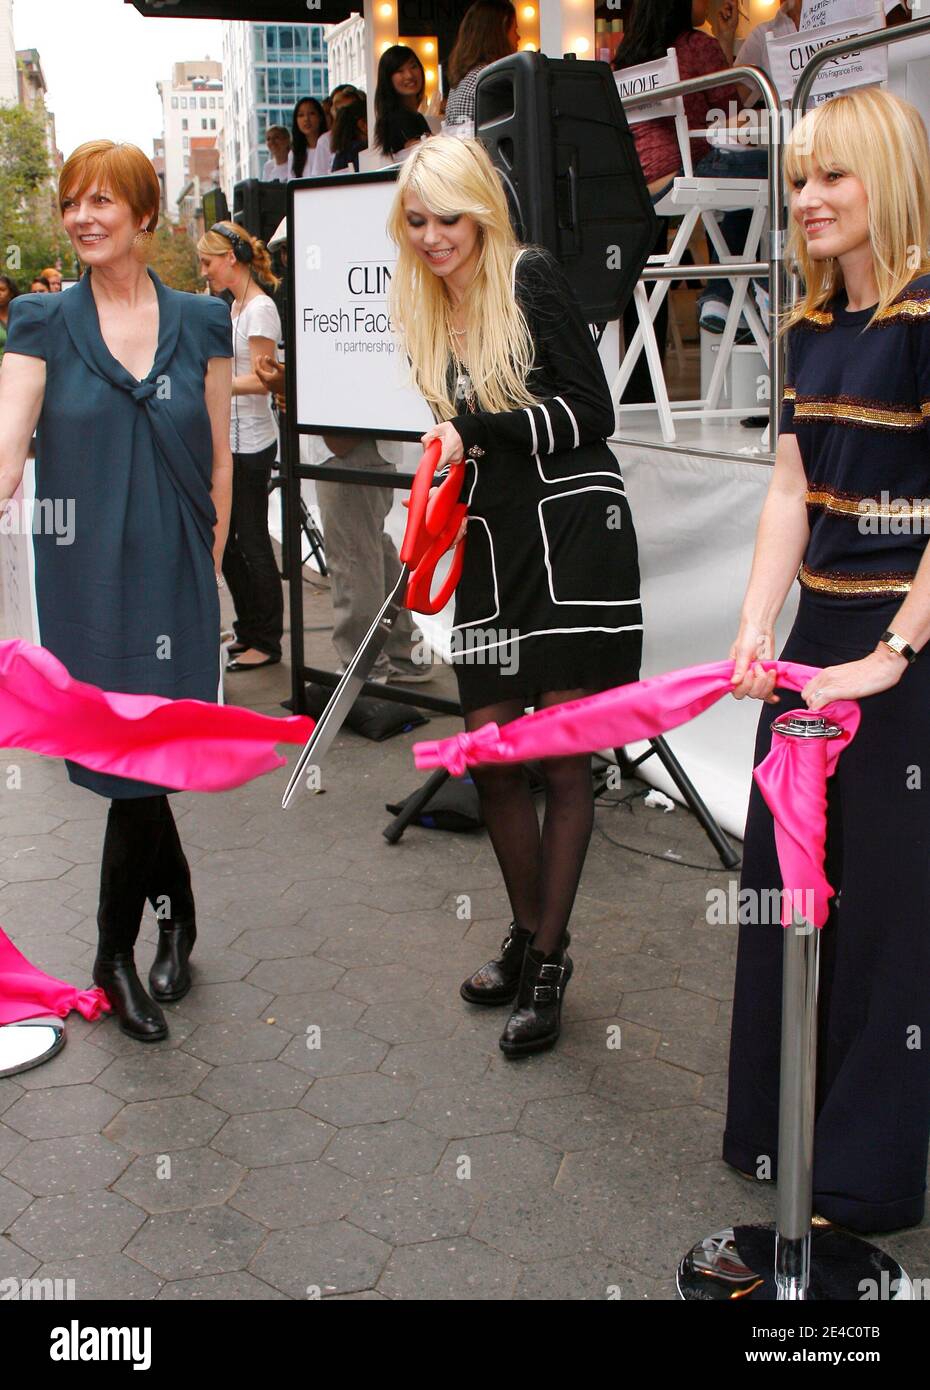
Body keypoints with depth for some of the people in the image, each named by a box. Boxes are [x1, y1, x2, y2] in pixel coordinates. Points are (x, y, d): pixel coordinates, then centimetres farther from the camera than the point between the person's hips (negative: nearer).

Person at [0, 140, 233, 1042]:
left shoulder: (201, 323, 6)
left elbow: (218, 461, 9)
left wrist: (209, 570, 6)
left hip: (175, 576, 0)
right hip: (82, 577, 0)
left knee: (140, 763, 0)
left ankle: (116, 953, 22)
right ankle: (175, 913, 27)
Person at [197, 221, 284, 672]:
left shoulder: (260, 308, -13)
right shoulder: (235, 306, 15)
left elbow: (260, 380, -19)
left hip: (250, 444, -10)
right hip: (227, 439, 10)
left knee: (252, 541, -2)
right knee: (223, 538, 13)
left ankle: (267, 642, 8)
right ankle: (248, 630, 25)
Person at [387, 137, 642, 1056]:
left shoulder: (531, 278, -5)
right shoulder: (427, 315, 13)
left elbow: (590, 411, -11)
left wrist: (476, 428, -17)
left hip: (573, 533, -6)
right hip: (492, 545, 6)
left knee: (563, 758, 0)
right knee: (490, 754, 6)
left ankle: (548, 964, 12)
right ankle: (527, 935, 26)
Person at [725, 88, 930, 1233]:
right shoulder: (812, 327, 10)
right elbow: (790, 488, 5)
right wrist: (756, 626, -7)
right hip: (822, 622, 8)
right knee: (787, 874, 14)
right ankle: (779, 1127, 33)